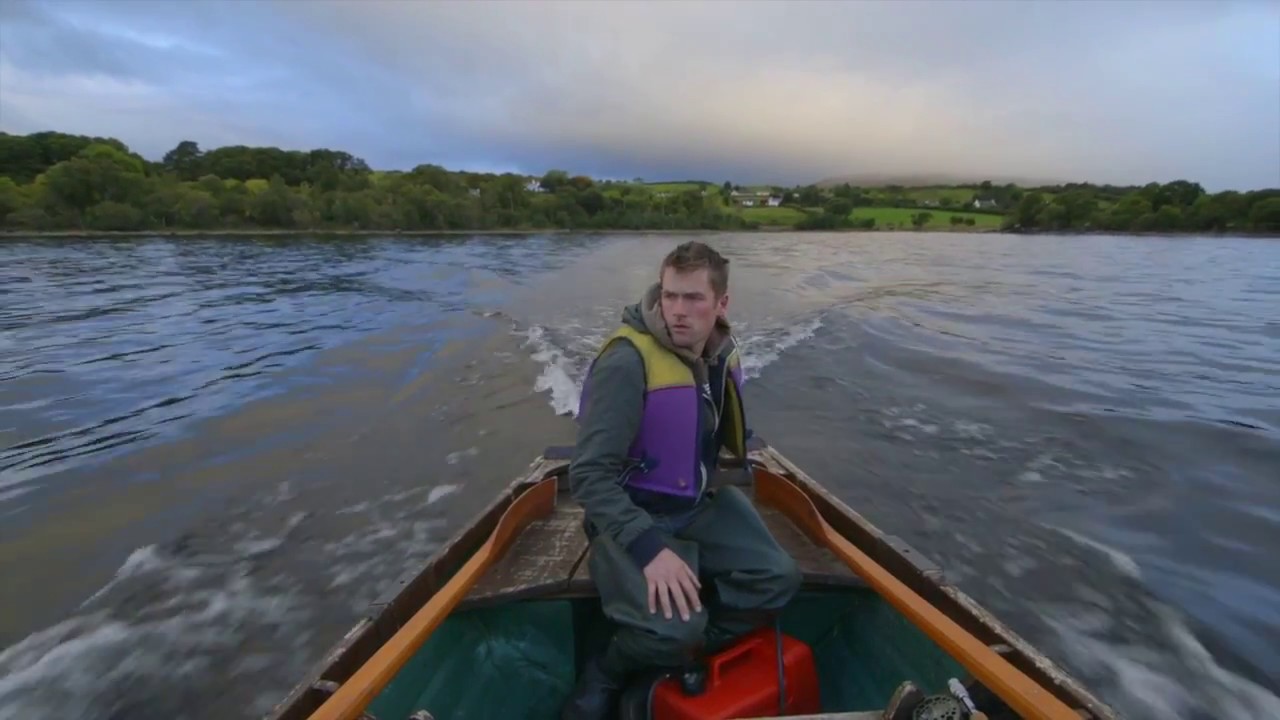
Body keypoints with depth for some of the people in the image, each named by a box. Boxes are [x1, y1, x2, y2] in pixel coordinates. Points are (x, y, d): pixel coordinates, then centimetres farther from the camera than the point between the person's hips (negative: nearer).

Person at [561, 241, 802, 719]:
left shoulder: (721, 354, -1)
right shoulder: (626, 362, -26)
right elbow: (589, 475, -27)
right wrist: (649, 546, -33)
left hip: (701, 503, 7)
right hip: (633, 514, -7)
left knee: (779, 579, -8)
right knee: (677, 626, -27)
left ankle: (680, 655, 4)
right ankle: (603, 679, 6)